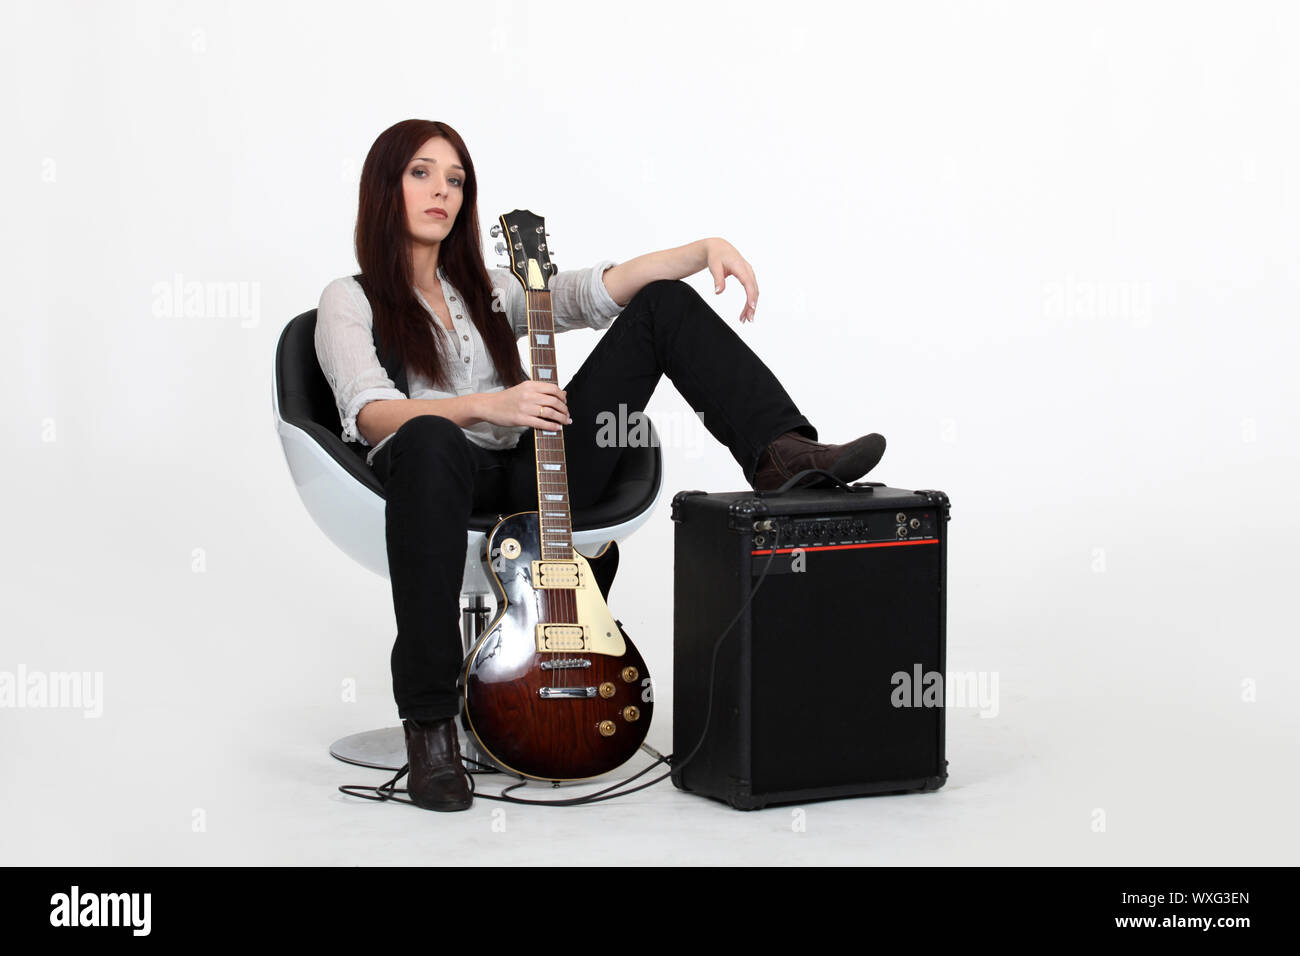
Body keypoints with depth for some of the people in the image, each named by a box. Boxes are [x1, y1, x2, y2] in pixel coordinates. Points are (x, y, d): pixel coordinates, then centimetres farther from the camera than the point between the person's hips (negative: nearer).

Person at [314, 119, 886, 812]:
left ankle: (781, 454, -14)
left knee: (665, 304, 3)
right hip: (447, 478, -5)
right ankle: (429, 726, -38)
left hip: (537, 477, 5)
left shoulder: (486, 289, 25)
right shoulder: (349, 301, 7)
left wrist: (706, 250, -2)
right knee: (428, 442, -46)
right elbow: (369, 414, -12)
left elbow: (597, 291, 14)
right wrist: (488, 406, -28)